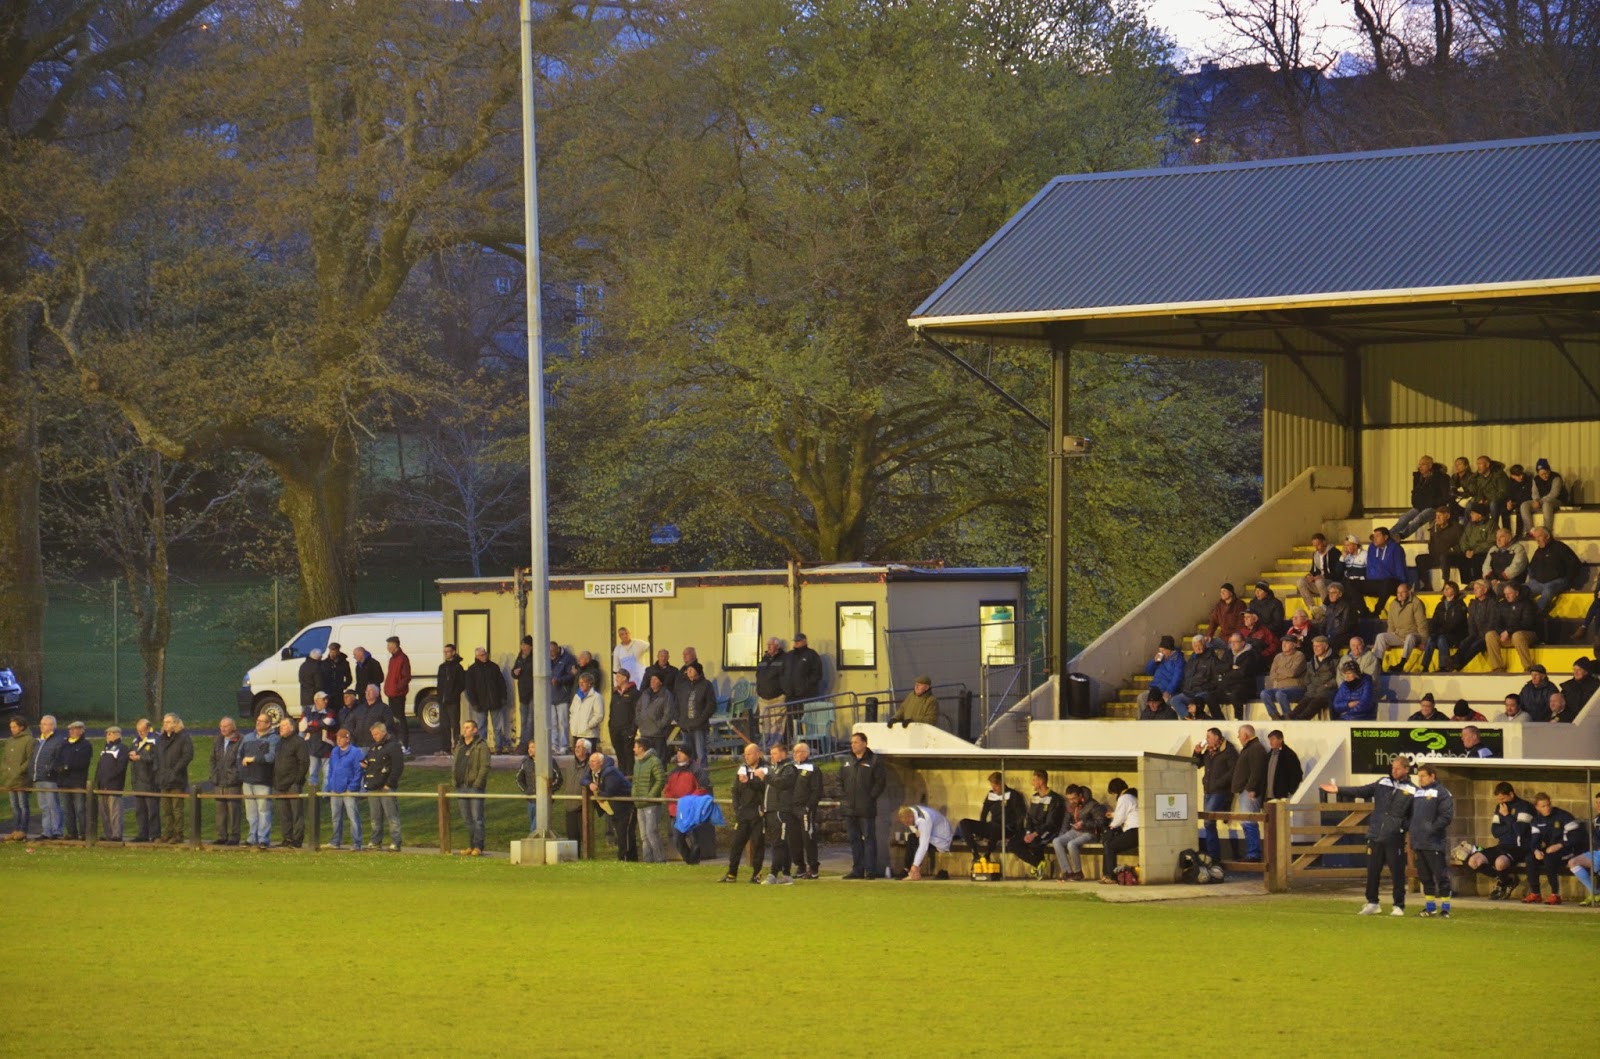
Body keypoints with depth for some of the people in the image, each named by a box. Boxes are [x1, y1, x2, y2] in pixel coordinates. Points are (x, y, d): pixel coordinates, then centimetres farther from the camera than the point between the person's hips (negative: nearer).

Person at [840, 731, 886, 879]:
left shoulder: (873, 761, -5)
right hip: (850, 810, 7)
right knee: (855, 840, 10)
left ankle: (870, 870, -4)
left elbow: (880, 780, -9)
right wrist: (843, 796, 10)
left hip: (866, 810, -7)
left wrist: (872, 797, -13)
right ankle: (857, 870, 15)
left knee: (869, 839, -5)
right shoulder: (847, 762, 15)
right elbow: (840, 780, 23)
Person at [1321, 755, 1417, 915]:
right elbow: (1362, 791, 8)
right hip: (1375, 836, 4)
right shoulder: (1383, 783, 9)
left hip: (1395, 839, -4)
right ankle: (1372, 903, 22)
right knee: (1372, 871, 10)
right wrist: (1339, 790, 2)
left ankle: (1399, 906, 11)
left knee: (1397, 873, 1)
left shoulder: (1412, 791, -2)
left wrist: (1405, 827, -19)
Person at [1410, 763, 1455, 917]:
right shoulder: (1416, 793, 16)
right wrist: (1412, 842, 16)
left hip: (1435, 843, -7)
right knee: (1425, 877, 12)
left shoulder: (1441, 793, -6)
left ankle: (1445, 908, -1)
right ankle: (1430, 907, 20)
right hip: (1418, 843, 7)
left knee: (1441, 876, -4)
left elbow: (1447, 816, -14)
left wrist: (1432, 829, -16)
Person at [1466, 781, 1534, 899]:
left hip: (1518, 847, -7)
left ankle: (1506, 882, -3)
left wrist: (1507, 816, -9)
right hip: (1503, 846, 7)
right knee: (1473, 861, -14)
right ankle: (1504, 878, 5)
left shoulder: (1523, 807, -6)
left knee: (1500, 862, -40)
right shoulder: (1500, 807, 15)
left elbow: (1520, 830, -17)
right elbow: (1495, 831, 9)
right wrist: (1511, 826, -5)